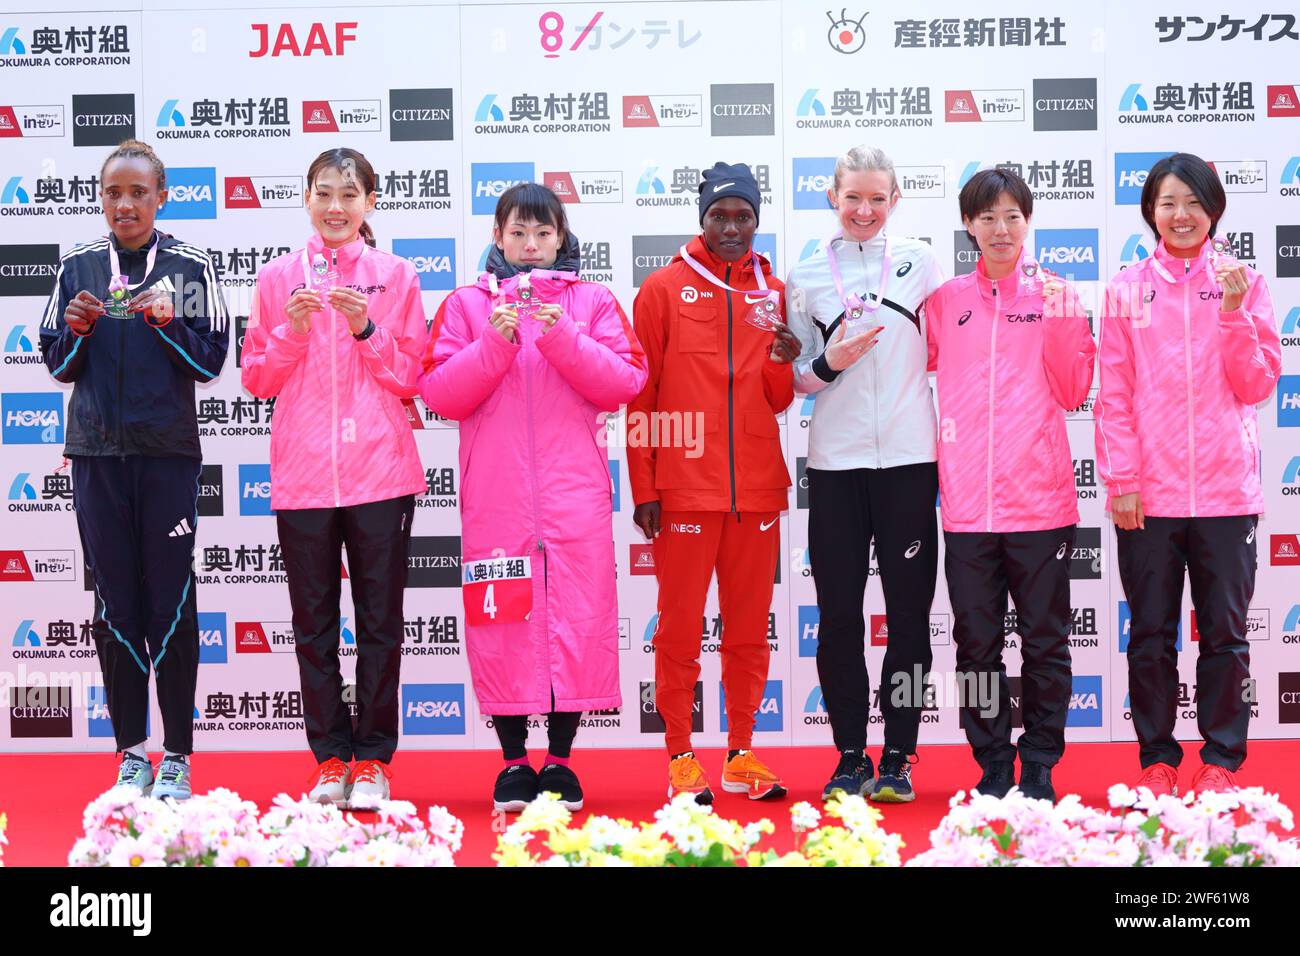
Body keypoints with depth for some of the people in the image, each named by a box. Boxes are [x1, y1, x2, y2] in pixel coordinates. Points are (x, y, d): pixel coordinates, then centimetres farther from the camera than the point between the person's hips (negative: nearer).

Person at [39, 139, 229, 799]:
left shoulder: (190, 267, 4)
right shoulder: (78, 268, 10)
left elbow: (211, 361, 1)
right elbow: (58, 366, 14)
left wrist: (168, 322, -14)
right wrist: (76, 330, -6)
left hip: (167, 452, -2)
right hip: (97, 453, 2)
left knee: (172, 602, -2)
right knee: (115, 603, 3)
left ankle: (176, 756, 5)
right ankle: (131, 751, 11)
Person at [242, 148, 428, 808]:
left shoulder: (395, 276, 5)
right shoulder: (278, 278, 9)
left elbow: (410, 378, 3)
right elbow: (257, 379, 8)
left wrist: (366, 329, -11)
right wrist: (292, 329, -9)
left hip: (380, 470, -1)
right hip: (302, 473, 2)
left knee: (380, 619, 2)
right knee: (313, 623, 5)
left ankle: (373, 760, 11)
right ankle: (330, 759, 15)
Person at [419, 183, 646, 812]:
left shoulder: (594, 302, 12)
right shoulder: (467, 305, 12)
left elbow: (625, 383, 0)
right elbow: (440, 395, 3)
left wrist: (563, 337, -12)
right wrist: (494, 343, -10)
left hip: (575, 494, 0)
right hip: (496, 495, 0)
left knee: (577, 615, -2)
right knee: (504, 619, -2)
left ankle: (560, 759, 9)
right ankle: (514, 761, 10)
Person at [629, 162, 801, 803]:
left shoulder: (773, 292, 11)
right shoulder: (664, 289, 1)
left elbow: (780, 400, 11)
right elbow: (639, 396, 0)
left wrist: (784, 363, -11)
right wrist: (643, 489, -4)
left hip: (758, 486, 4)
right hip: (684, 487, -3)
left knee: (749, 628, 9)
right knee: (681, 625, 1)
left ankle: (742, 754, 19)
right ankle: (680, 756, 10)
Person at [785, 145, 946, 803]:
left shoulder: (919, 261, 7)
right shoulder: (805, 277, 7)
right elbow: (794, 379, 10)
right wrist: (828, 364, -10)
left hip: (908, 457, 0)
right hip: (835, 461, 0)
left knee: (909, 610, 1)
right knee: (839, 614, 2)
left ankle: (897, 757, 10)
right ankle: (850, 756, 13)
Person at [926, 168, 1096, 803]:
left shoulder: (1056, 295, 6)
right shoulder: (945, 300, 10)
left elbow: (1073, 393, 1)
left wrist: (1060, 322, -9)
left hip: (1041, 499, -1)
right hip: (967, 503, 1)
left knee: (1045, 641, 4)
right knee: (977, 643, 6)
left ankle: (1039, 768, 15)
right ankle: (993, 767, 17)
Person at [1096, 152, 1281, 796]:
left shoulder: (1244, 283, 6)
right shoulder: (1127, 289, 5)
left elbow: (1258, 386, 0)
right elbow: (1114, 394, 3)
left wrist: (1234, 313, -11)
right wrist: (1121, 479, -4)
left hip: (1225, 491, 0)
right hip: (1148, 492, 0)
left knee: (1224, 633, 6)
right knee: (1151, 634, 6)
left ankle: (1220, 761, 16)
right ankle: (1157, 760, 17)